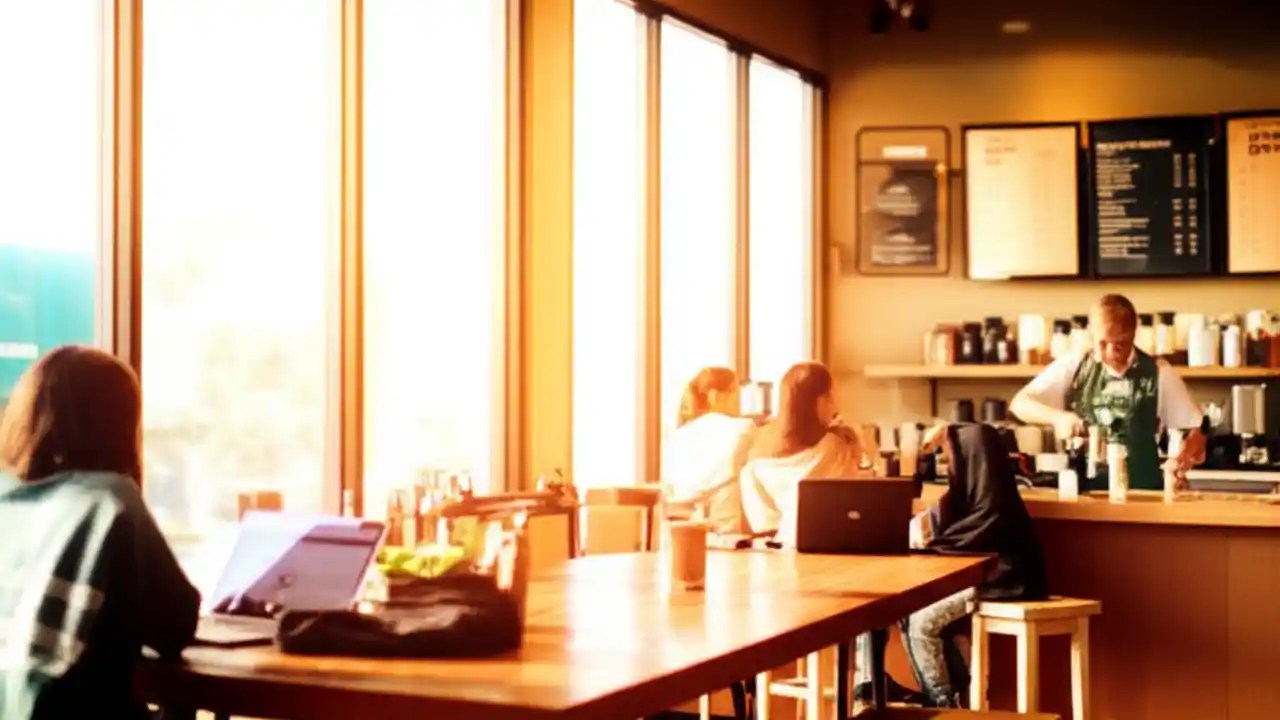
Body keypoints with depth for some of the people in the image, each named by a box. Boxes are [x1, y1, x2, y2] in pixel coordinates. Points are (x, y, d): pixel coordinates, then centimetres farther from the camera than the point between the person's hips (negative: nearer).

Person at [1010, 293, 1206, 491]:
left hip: (1141, 491, -1)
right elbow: (1020, 404, 4)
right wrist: (1057, 417, -15)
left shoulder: (1158, 373, 1)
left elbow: (1196, 430, 3)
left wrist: (1181, 461, -18)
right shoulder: (1073, 366, 3)